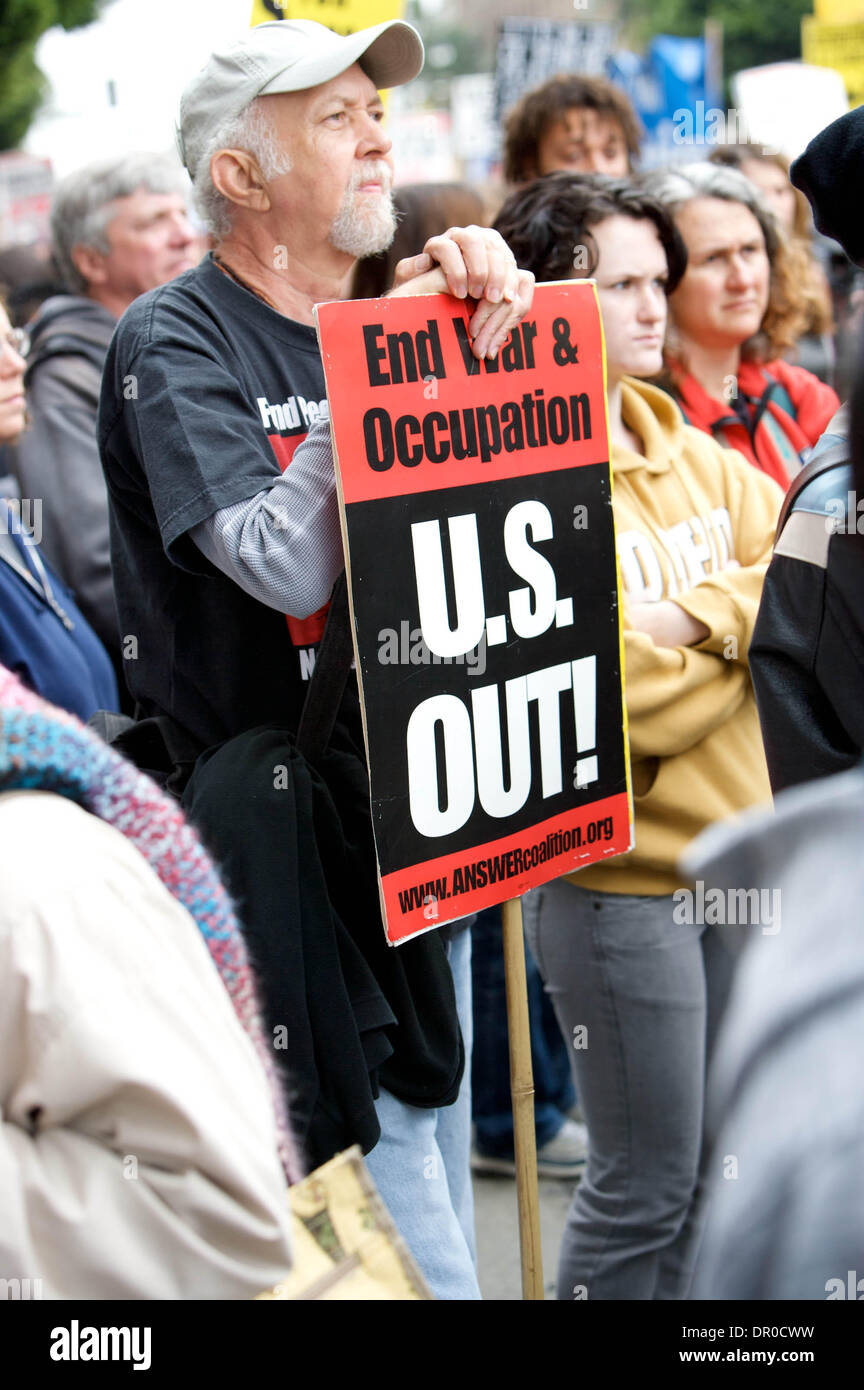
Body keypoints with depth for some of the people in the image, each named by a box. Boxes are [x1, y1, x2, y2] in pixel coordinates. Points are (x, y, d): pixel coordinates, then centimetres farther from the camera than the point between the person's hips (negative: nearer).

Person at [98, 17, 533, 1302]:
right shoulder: (176, 344, -11)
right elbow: (286, 567, -23)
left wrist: (485, 292, -13)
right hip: (287, 840, -7)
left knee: (437, 1184, 17)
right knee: (407, 1255, -6)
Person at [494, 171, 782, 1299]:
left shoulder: (690, 457, 12)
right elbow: (619, 695, -21)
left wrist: (696, 618, -14)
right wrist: (744, 636, -6)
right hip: (617, 869, -7)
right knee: (649, 1185, 1)